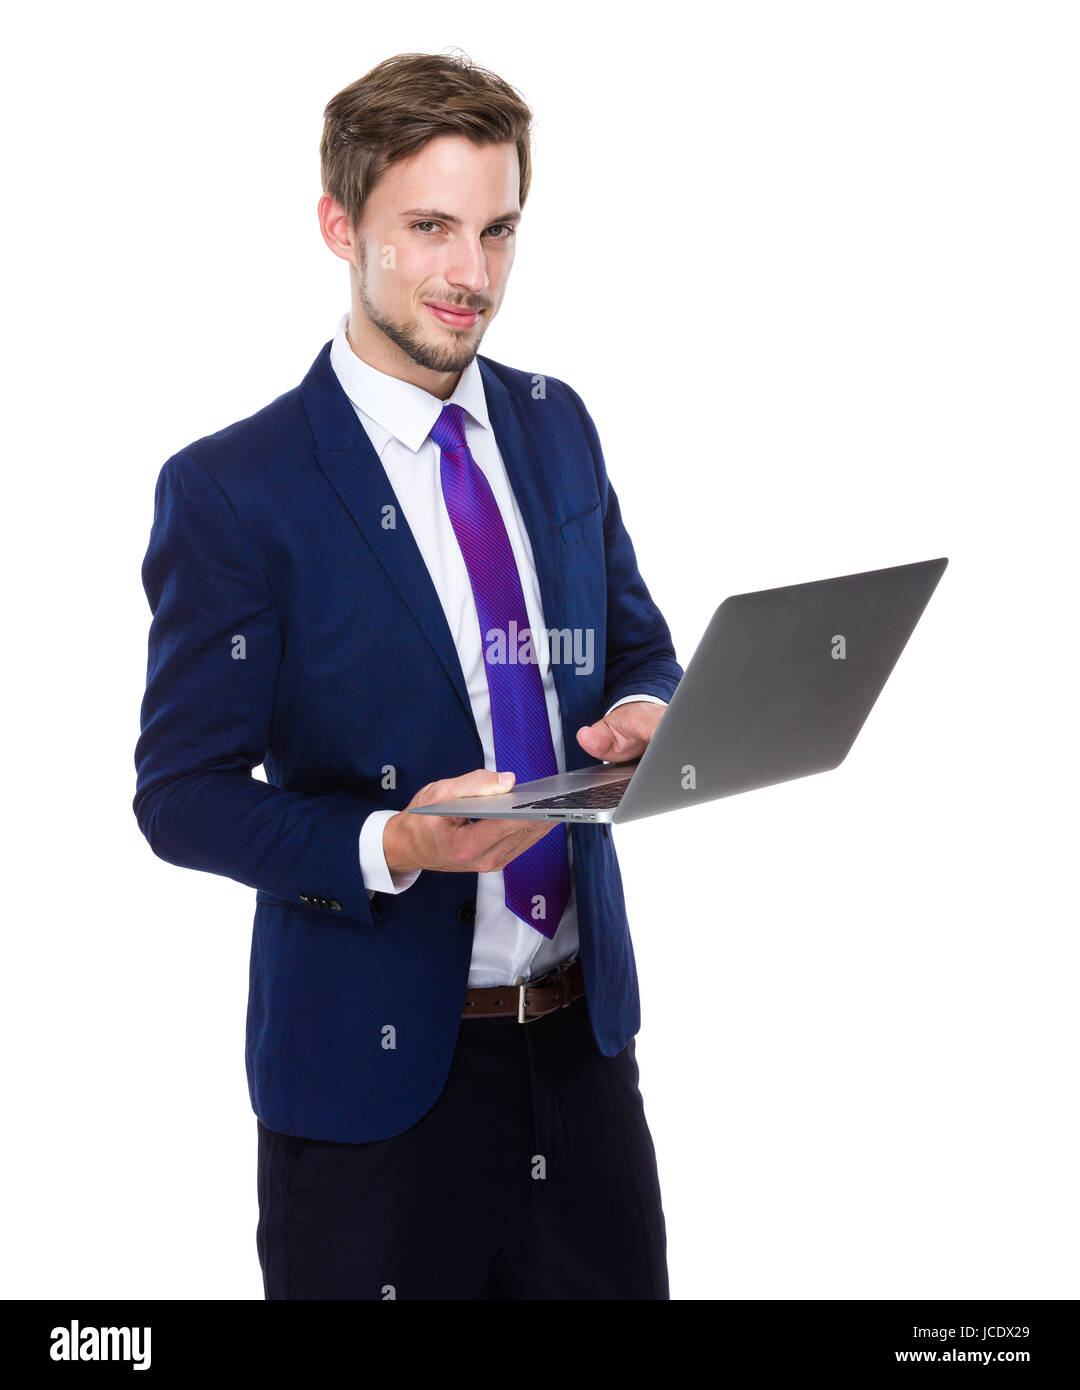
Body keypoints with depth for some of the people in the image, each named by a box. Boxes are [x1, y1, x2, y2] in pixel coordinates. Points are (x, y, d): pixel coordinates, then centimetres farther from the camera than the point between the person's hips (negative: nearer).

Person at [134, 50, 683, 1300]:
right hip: (377, 1064, -5)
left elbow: (637, 643, 16)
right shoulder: (230, 491, -11)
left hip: (586, 1030, 5)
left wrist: (642, 713, -8)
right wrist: (391, 846, -26)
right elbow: (180, 796, -10)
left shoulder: (555, 425, 6)